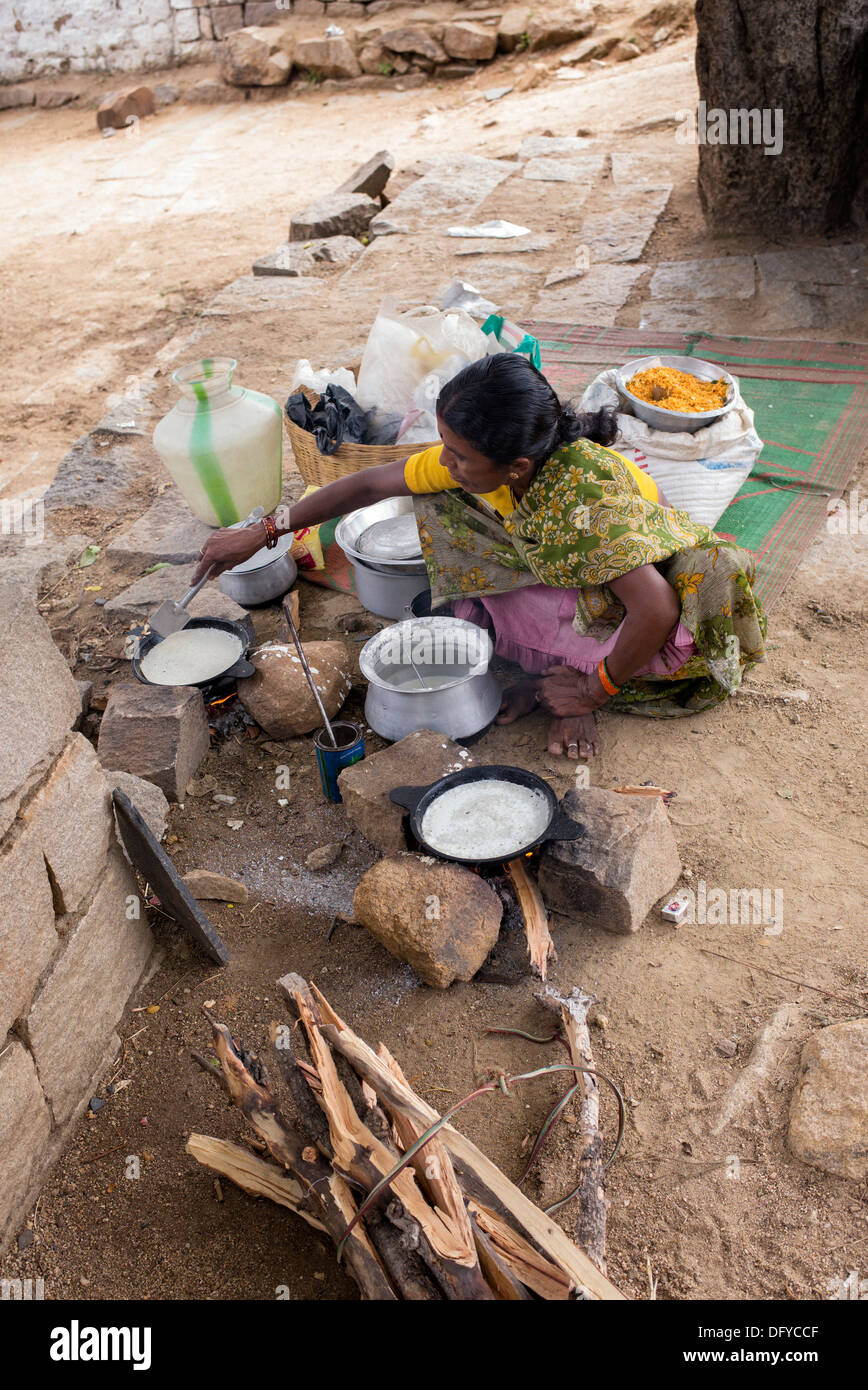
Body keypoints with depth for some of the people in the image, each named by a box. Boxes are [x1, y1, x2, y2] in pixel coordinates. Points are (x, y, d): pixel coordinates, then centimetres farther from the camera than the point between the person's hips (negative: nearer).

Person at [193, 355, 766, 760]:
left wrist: (595, 690, -30)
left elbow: (657, 607, -46)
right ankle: (561, 669, -11)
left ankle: (578, 679, -10)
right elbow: (373, 483, -10)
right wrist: (261, 533, -9)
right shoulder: (475, 463, -21)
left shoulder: (590, 491, -40)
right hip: (560, 575, 6)